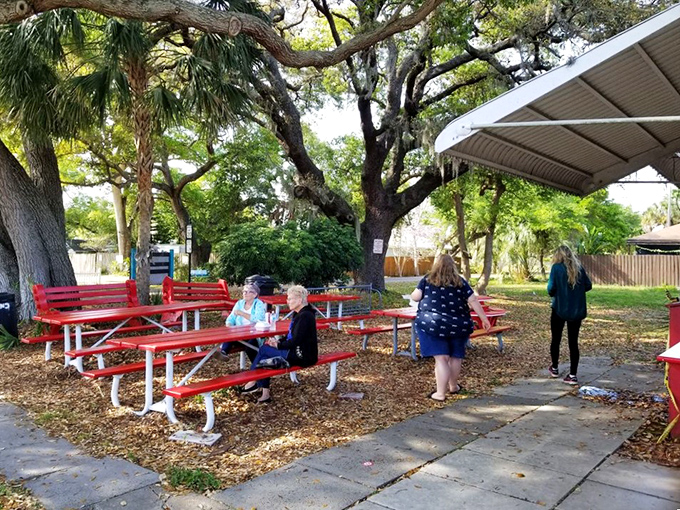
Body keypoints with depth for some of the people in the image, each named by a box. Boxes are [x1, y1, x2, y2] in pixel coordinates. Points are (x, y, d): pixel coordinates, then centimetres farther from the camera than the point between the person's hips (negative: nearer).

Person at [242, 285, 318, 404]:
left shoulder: (305, 316, -19)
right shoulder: (298, 314, 11)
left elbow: (296, 341, -22)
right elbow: (291, 336, 18)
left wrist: (278, 345, -11)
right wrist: (278, 342, 2)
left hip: (303, 356, -9)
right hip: (297, 351, 9)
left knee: (264, 350, -6)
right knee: (264, 354, 0)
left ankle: (252, 383, 10)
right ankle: (265, 393, 0)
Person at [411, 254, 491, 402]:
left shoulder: (428, 279, 3)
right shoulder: (460, 282, 7)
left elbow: (415, 297, 0)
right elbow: (473, 301, 3)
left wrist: (413, 294, 22)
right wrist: (484, 319, 6)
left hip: (433, 324, -2)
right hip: (457, 325, 2)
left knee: (441, 358, 0)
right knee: (455, 356, 19)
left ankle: (440, 393, -2)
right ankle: (453, 386, 35)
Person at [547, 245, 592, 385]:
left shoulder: (556, 267, -9)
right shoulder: (579, 267, 3)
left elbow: (551, 288, -15)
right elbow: (588, 285, 4)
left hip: (560, 310, -3)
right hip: (577, 310, 3)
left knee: (556, 339, 15)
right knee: (573, 342, 7)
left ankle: (555, 369, 29)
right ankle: (573, 375, 6)